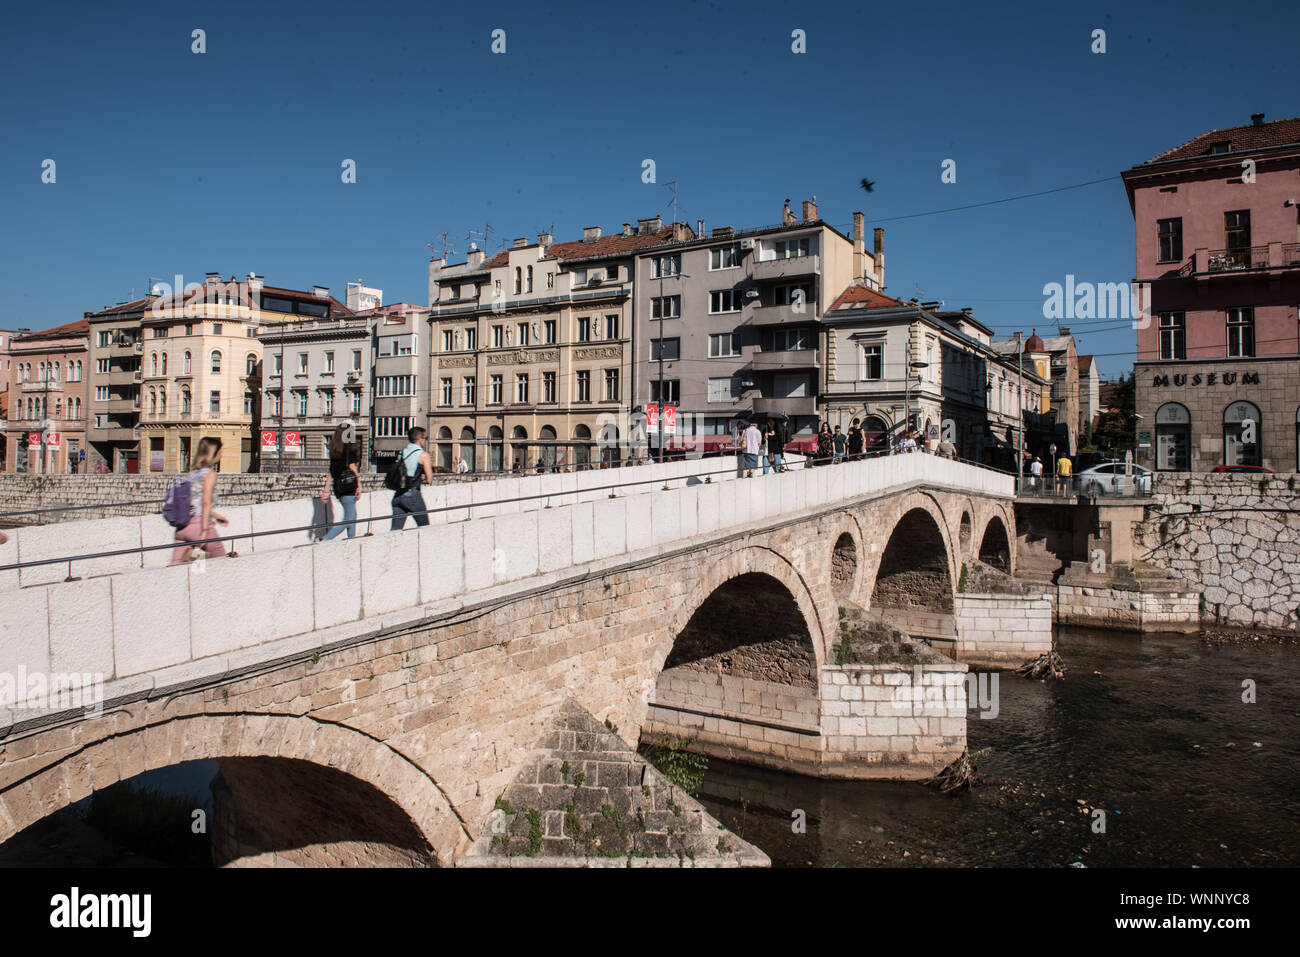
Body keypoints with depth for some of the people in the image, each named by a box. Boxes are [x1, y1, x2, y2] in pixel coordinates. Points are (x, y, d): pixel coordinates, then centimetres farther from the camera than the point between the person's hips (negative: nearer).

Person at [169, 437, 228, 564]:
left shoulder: (193, 472, 16)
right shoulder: (210, 473, -6)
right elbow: (206, 503, -16)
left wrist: (215, 516, 33)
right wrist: (205, 531, -19)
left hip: (182, 525, 7)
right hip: (198, 524, -7)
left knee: (176, 566, 6)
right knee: (221, 559, 7)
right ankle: (195, 552, -15)